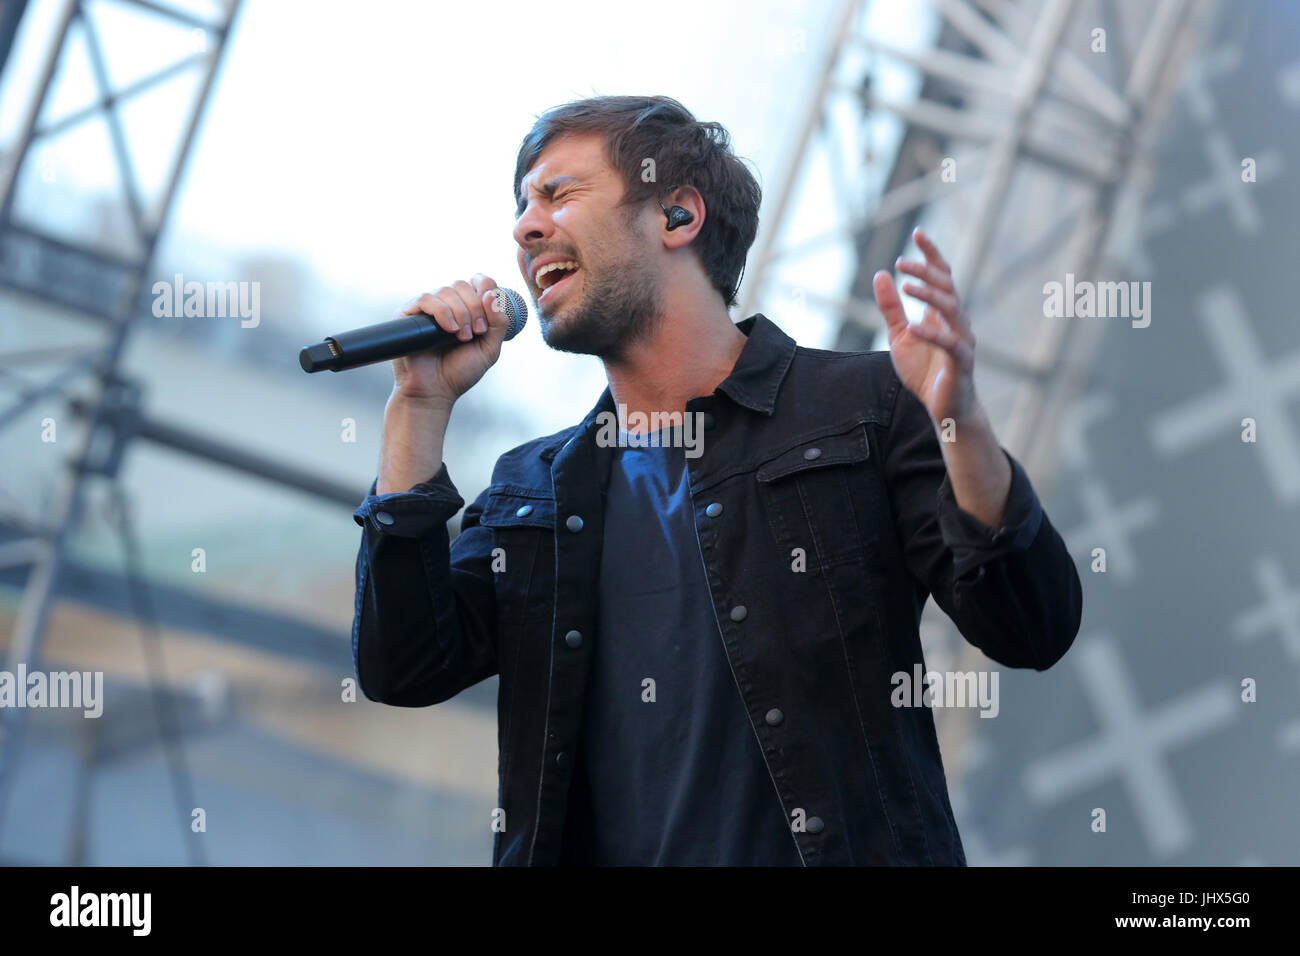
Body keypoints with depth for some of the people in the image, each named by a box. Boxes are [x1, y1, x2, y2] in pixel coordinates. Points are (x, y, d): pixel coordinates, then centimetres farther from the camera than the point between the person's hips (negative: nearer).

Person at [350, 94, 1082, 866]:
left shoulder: (869, 407, 8)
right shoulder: (533, 488, 20)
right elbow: (404, 671, 8)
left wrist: (961, 420, -14)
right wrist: (422, 410, 8)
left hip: (837, 849, -3)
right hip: (595, 854, 3)